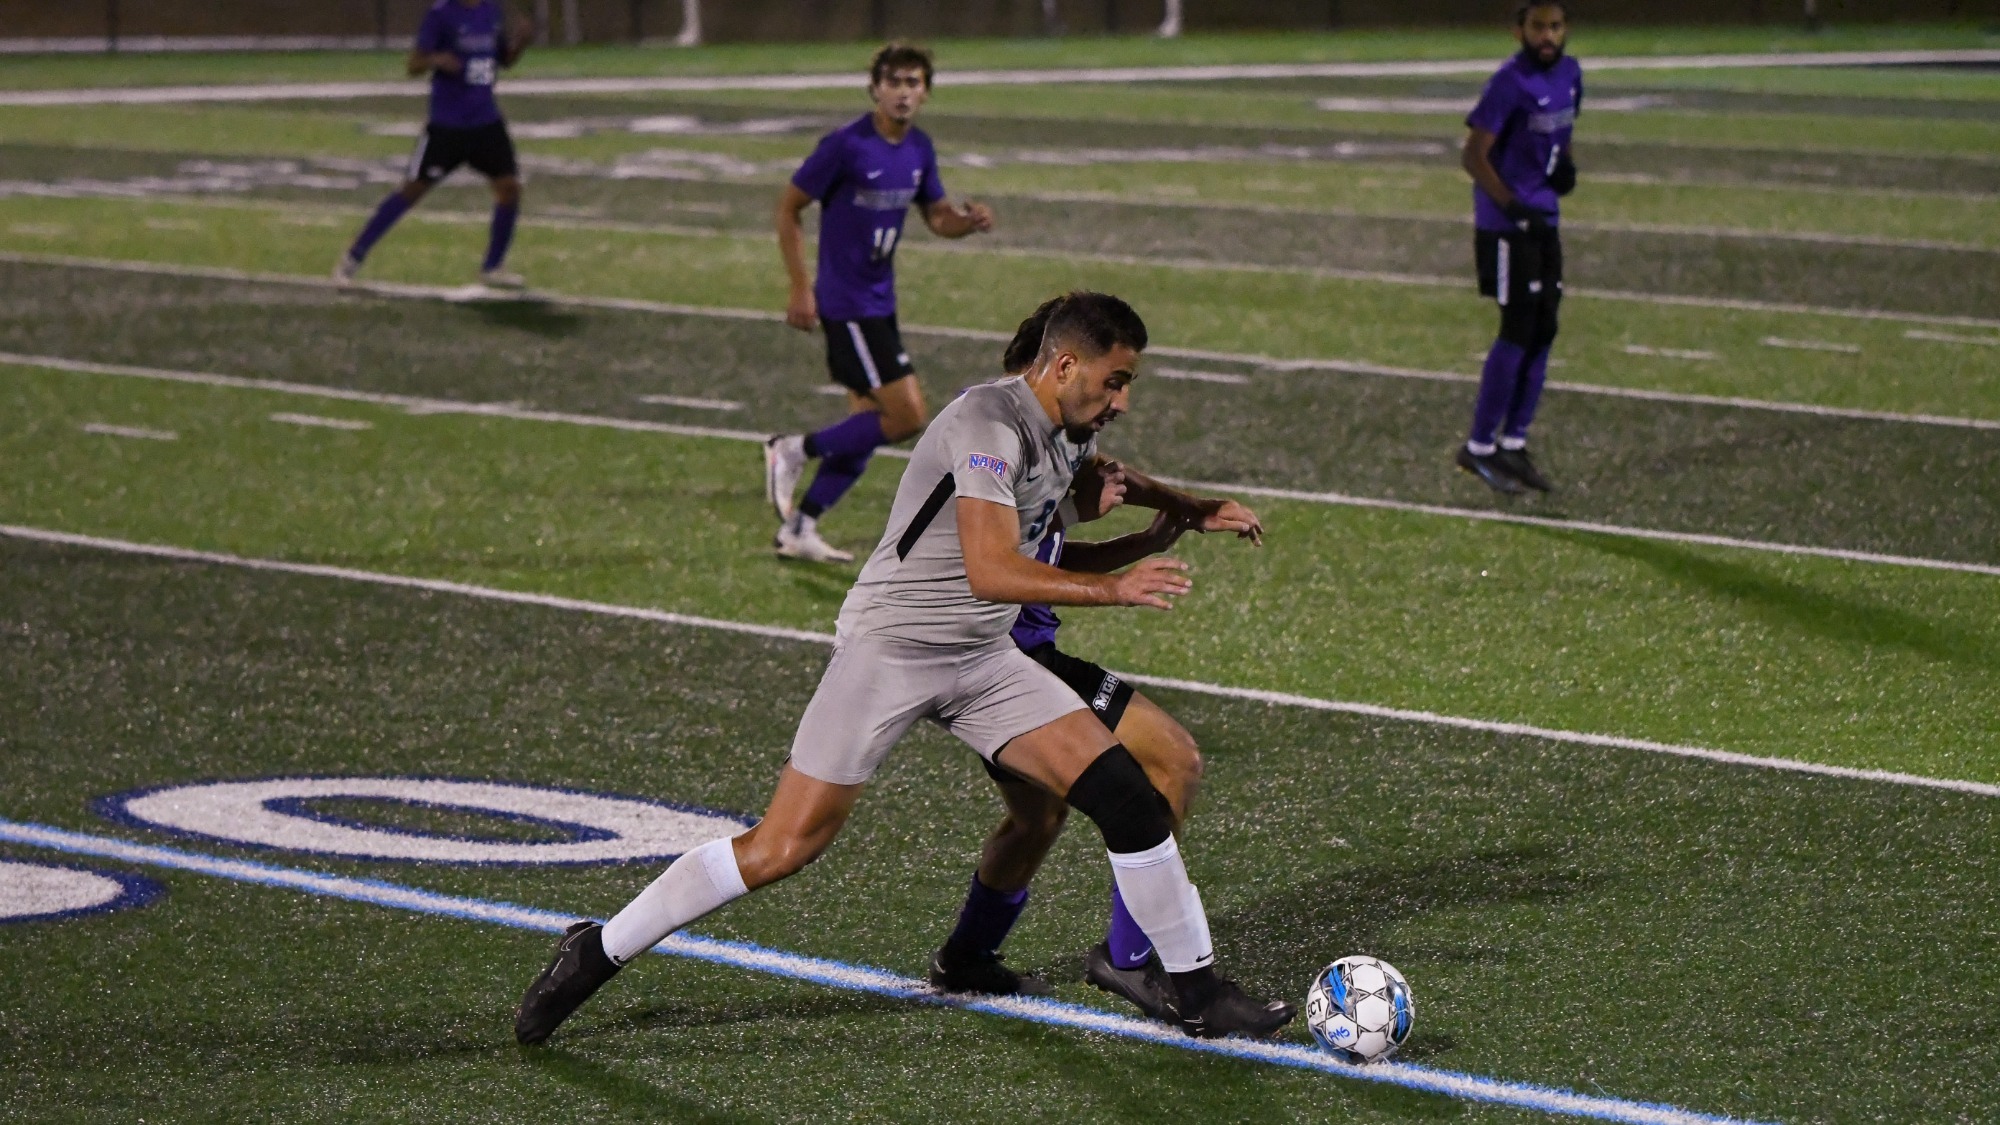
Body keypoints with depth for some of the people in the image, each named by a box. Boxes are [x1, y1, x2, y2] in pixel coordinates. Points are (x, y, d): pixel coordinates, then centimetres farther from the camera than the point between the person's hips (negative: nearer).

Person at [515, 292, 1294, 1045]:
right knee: (784, 848, -9)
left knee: (1127, 796, -5)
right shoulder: (989, 423, -21)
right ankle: (597, 953, 6)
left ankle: (1198, 994, 7)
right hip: (888, 647, -8)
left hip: (984, 660, 8)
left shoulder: (1073, 436, 7)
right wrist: (1114, 589, -35)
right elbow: (991, 572, -32)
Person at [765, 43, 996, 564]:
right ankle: (794, 451, 2)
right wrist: (801, 288, -13)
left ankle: (798, 527, 19)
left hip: (879, 301, 8)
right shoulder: (846, 146, -16)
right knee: (907, 417, -12)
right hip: (847, 303, -8)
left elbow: (936, 217, 17)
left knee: (868, 425, 10)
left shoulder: (919, 149, 6)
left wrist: (970, 221, -7)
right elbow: (787, 208, -10)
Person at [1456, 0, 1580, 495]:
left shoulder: (1569, 74, 7)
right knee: (1519, 332, -7)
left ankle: (1513, 444, 17)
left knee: (1543, 332, 8)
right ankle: (1480, 447, 2)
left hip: (1543, 221, 8)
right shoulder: (1511, 83, -17)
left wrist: (1564, 162, 1)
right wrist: (1514, 208, -24)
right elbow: (1474, 155, -18)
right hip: (1507, 225, -8)